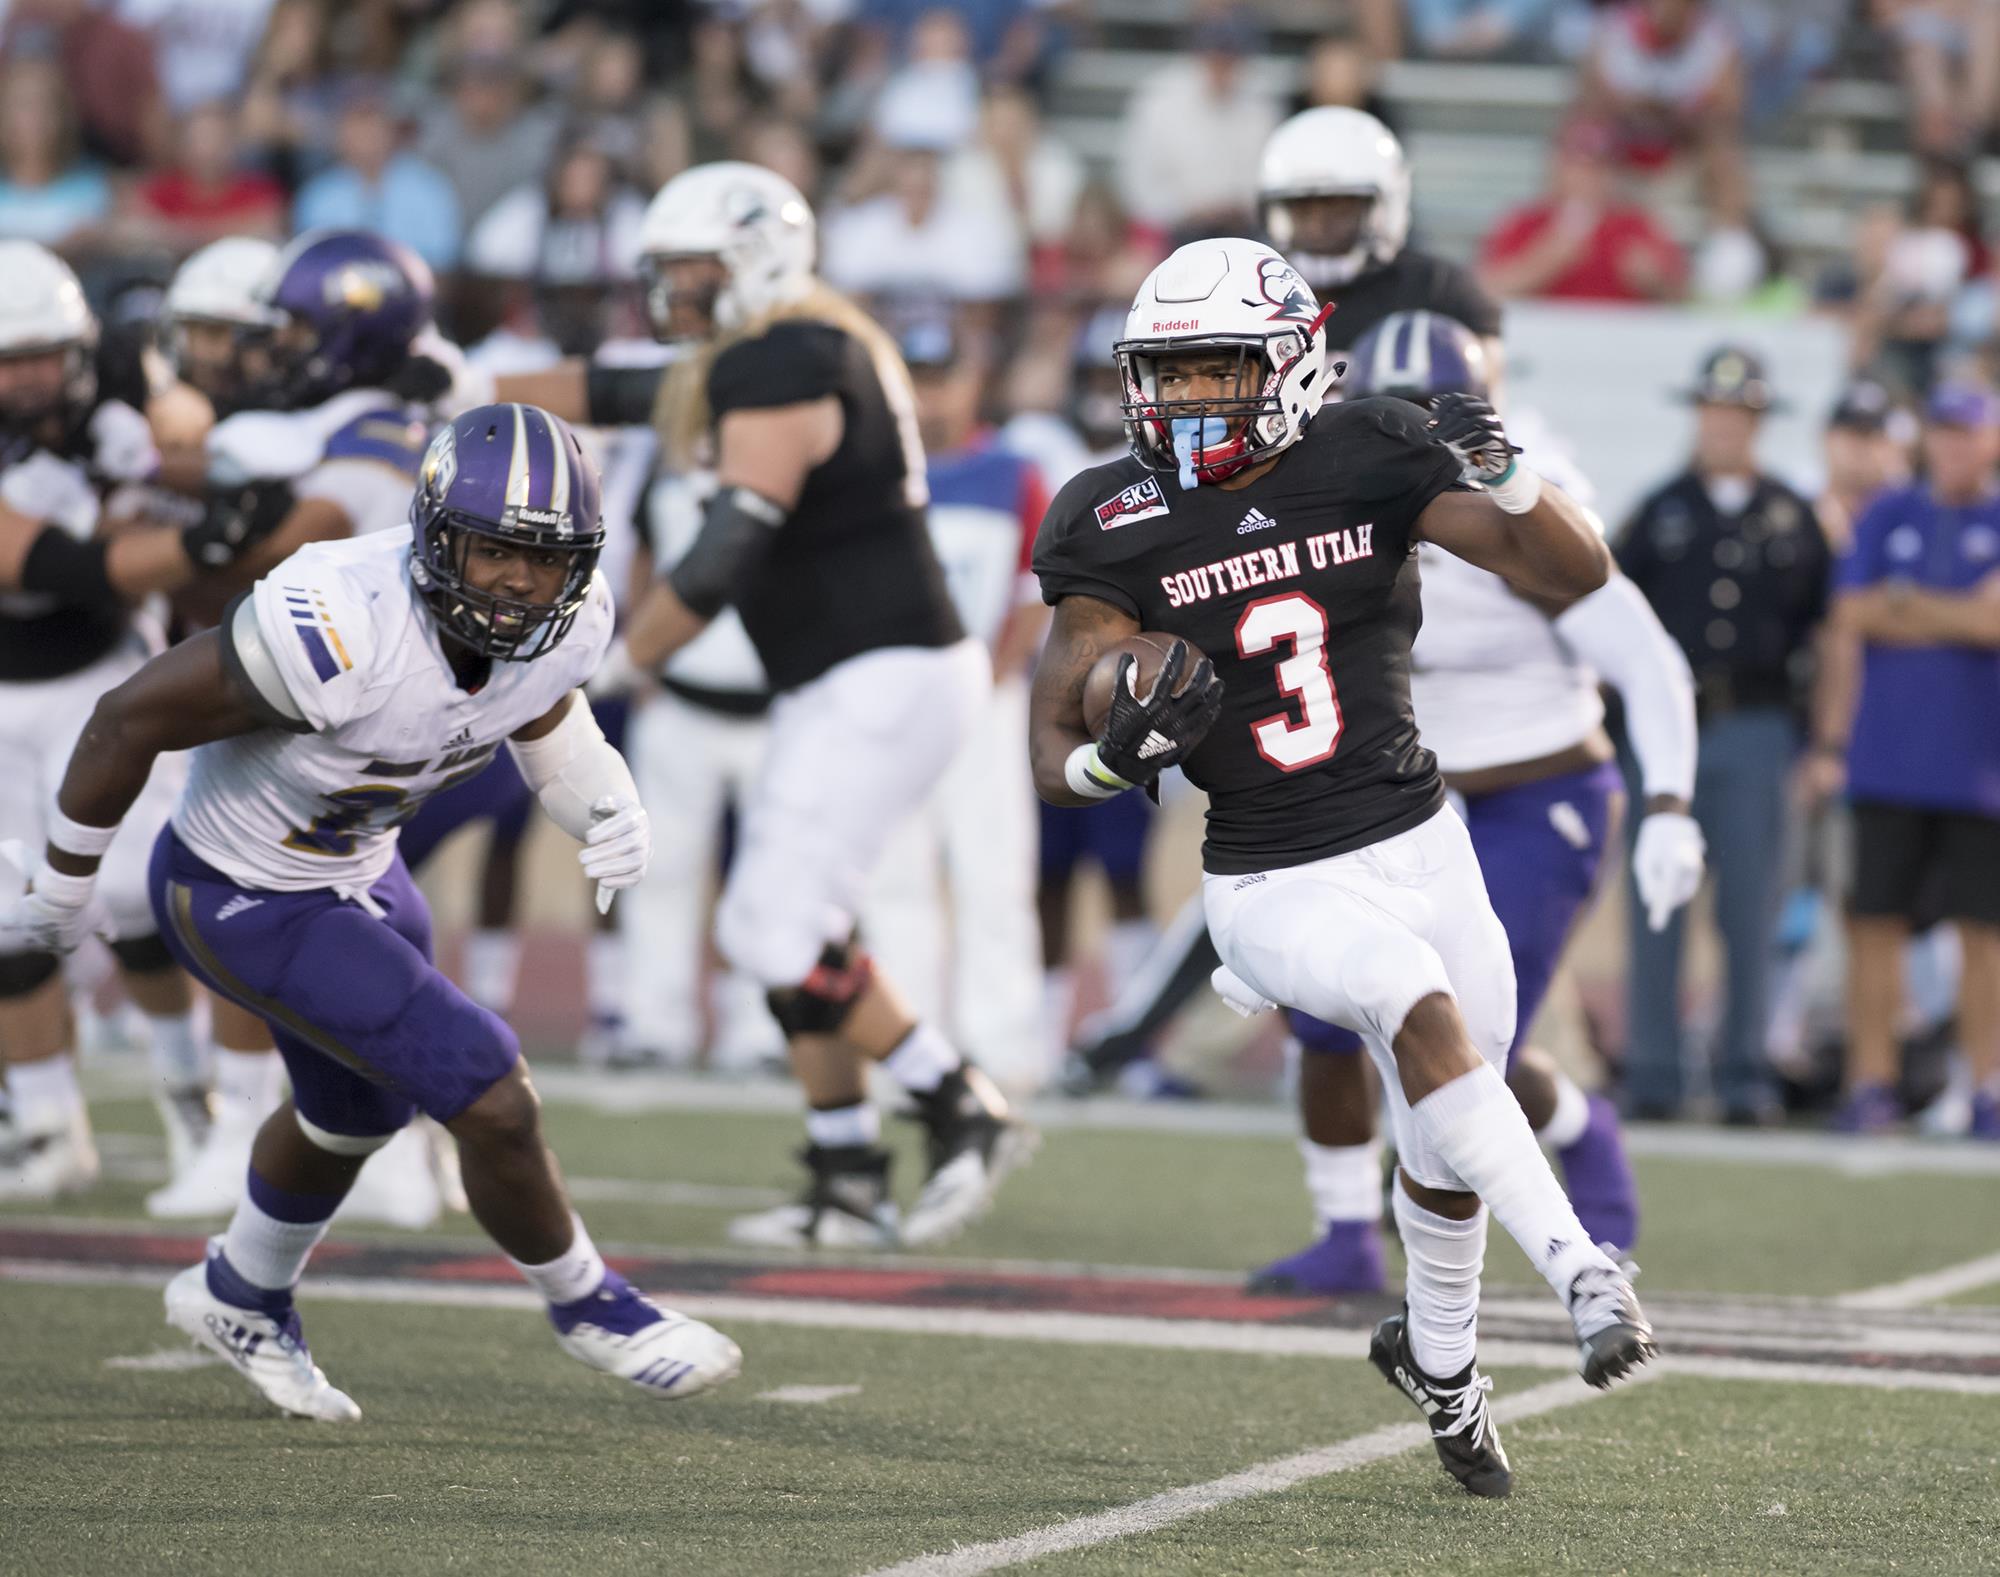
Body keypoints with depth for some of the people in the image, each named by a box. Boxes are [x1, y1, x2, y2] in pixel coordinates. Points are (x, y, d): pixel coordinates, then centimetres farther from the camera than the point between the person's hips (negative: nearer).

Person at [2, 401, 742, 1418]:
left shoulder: (563, 620, -17)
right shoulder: (339, 632, -38)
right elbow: (132, 719, -26)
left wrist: (608, 812, -10)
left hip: (355, 874, 8)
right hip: (245, 906, -8)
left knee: (358, 1111, 30)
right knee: (493, 1104, -10)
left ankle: (241, 1300, 57)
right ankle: (588, 1307, 18)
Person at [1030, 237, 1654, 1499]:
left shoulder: (1370, 462, -6)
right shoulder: (1122, 530, -8)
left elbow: (1580, 573, -9)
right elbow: (1055, 756, -5)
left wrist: (1505, 473, -27)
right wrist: (1121, 753, -28)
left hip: (1420, 843, 3)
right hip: (1275, 887, -3)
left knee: (1449, 1136, 15)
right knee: (1424, 1015, -32)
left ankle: (1437, 1353, 43)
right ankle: (1587, 1279, -31)